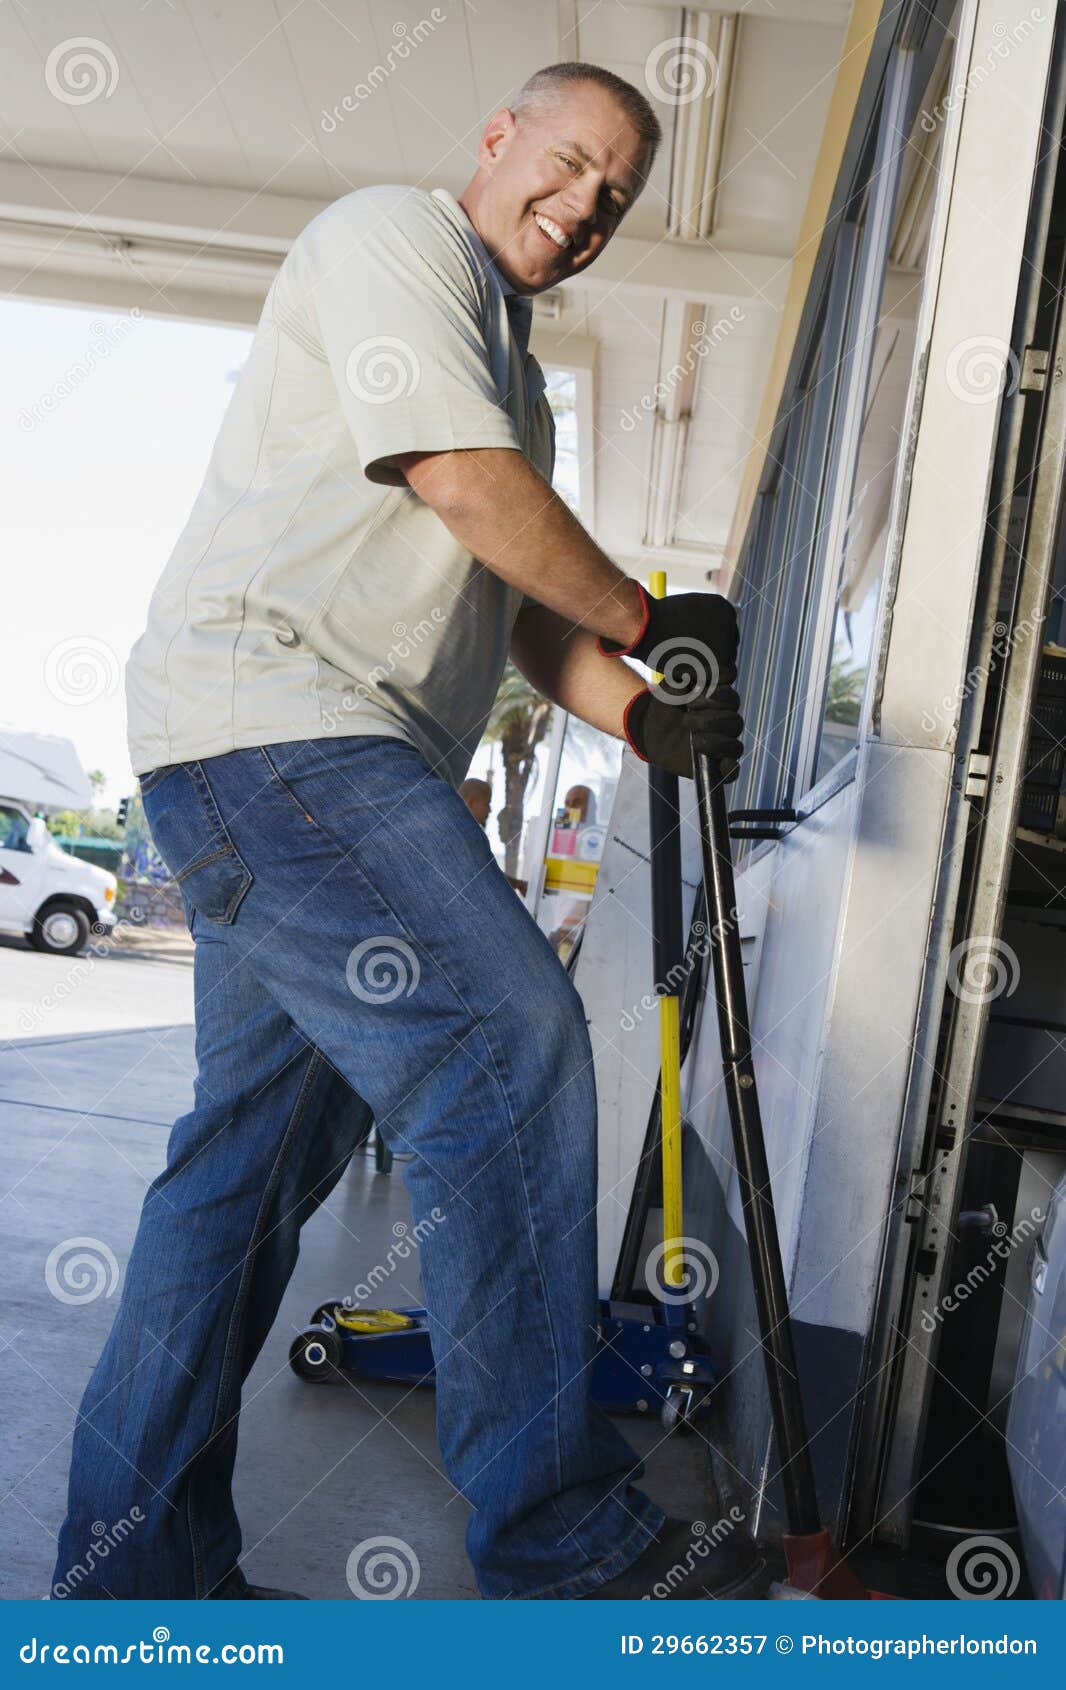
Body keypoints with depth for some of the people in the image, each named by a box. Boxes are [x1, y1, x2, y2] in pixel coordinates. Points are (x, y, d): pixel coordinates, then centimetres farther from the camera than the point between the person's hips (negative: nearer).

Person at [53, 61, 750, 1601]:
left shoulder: (513, 368, 30)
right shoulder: (395, 232, 1)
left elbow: (515, 603, 25)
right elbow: (470, 487, -13)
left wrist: (641, 717, 9)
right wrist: (645, 619, -1)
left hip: (346, 759, 10)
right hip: (266, 711, -10)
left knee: (264, 1145, 7)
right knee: (507, 1039, -19)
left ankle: (136, 1579, 17)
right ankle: (562, 1539, -9)